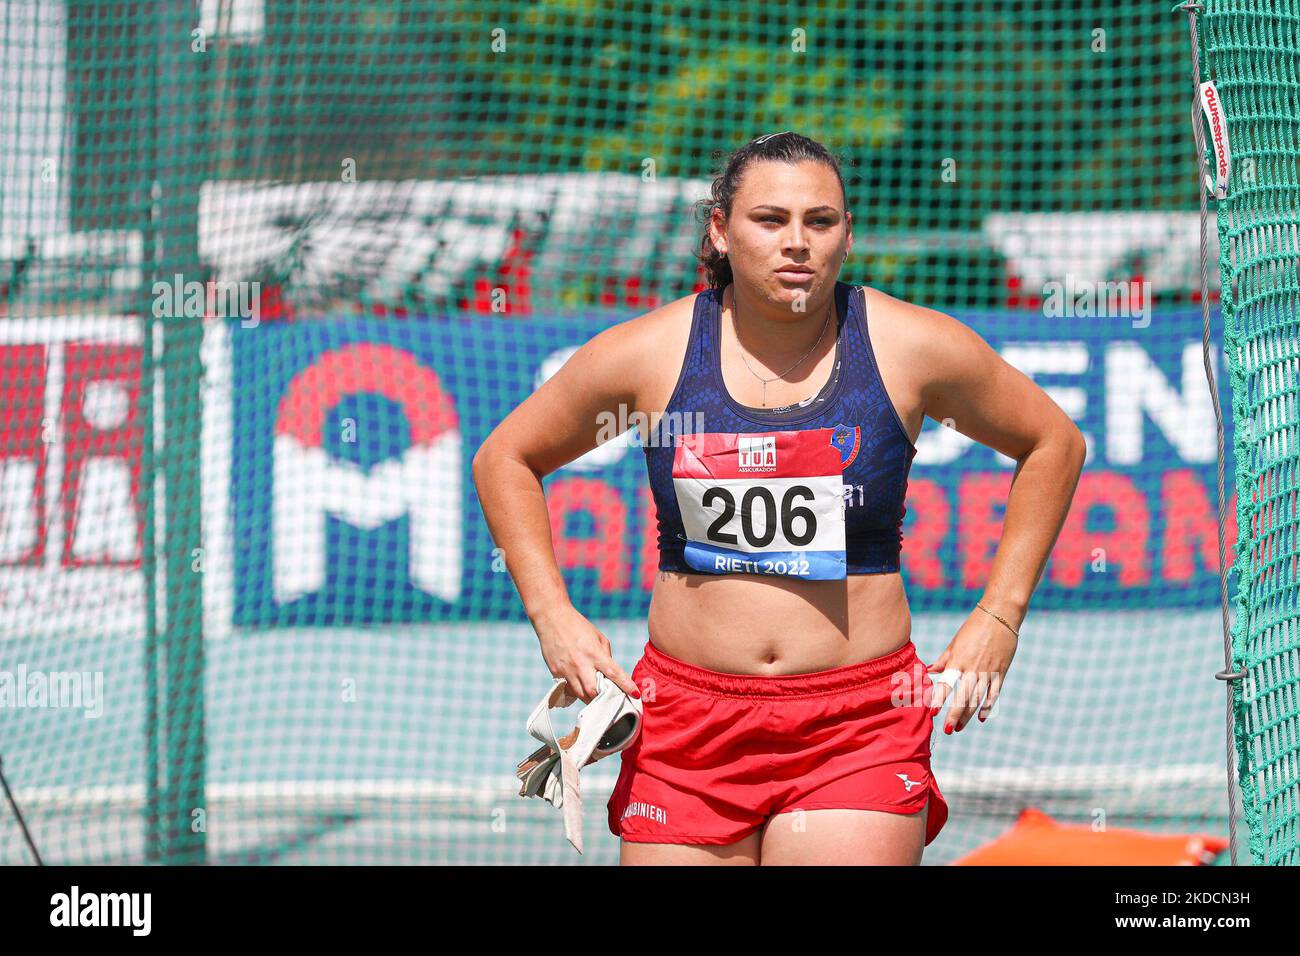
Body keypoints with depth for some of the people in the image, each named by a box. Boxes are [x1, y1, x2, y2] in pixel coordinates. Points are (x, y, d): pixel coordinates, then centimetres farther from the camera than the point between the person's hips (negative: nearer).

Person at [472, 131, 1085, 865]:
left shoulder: (915, 348, -1)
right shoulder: (646, 355, 0)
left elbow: (1054, 445, 13)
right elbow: (506, 459, 15)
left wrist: (999, 618, 7)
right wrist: (552, 615, 4)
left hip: (859, 730, -1)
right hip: (686, 726, 1)